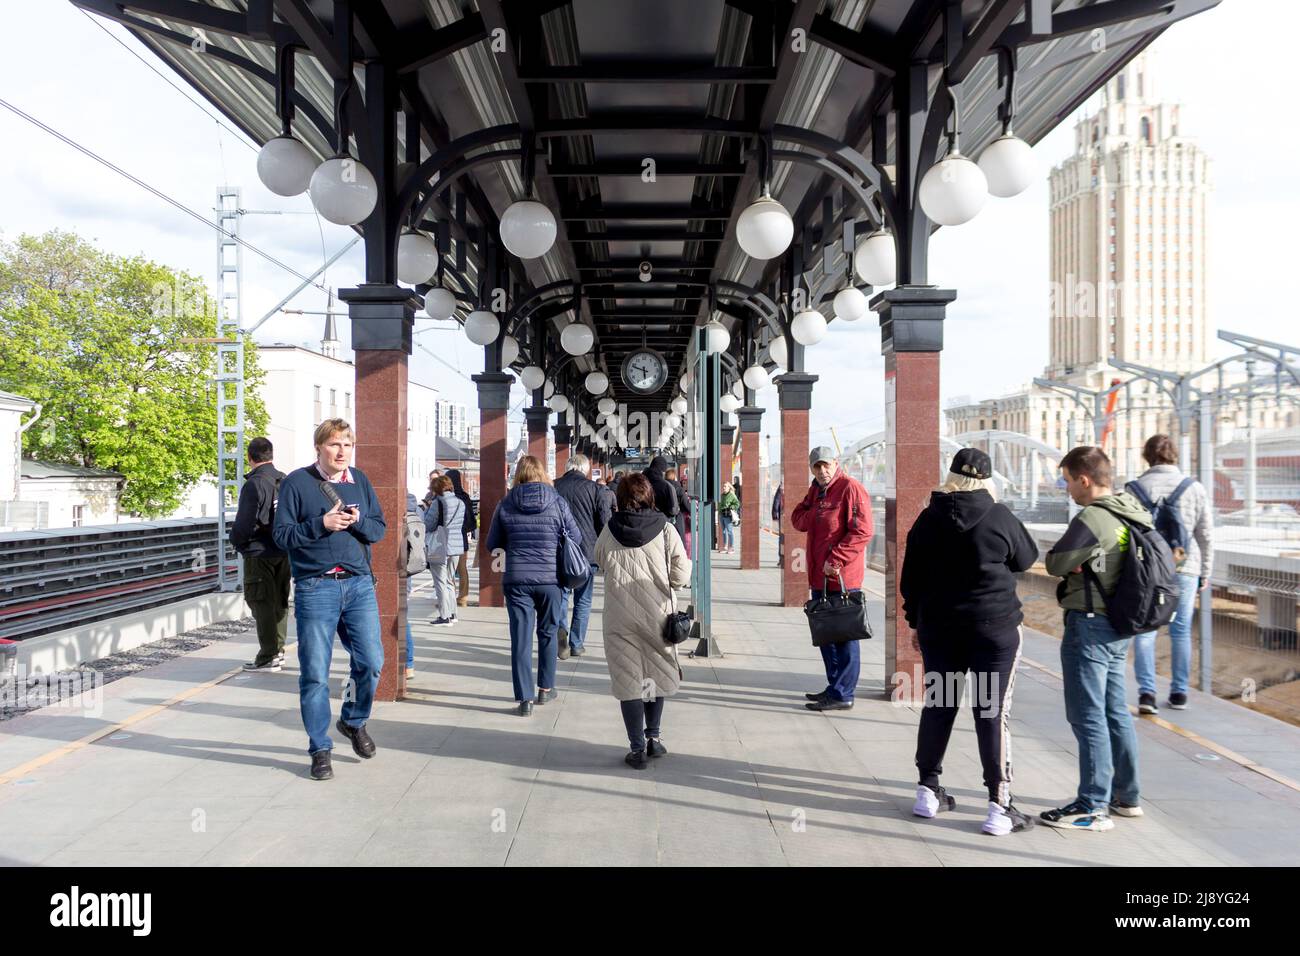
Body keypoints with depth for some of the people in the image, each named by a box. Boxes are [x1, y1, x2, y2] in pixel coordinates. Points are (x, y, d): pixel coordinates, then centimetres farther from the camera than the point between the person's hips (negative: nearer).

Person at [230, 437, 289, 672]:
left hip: (259, 553, -7)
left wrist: (236, 541, 1)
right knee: (279, 602, 14)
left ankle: (268, 657, 1)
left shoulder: (254, 484, -16)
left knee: (262, 603, -1)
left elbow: (245, 522, -17)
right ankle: (278, 651, 21)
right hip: (284, 552, 7)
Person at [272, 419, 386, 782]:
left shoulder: (360, 480, 11)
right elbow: (281, 535, -4)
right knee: (315, 674, 0)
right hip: (315, 588, -3)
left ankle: (354, 721, 29)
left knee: (371, 661, 2)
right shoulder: (297, 482, -1)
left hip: (359, 584, 4)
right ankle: (320, 749, 13)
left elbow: (379, 529, 11)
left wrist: (358, 521, -10)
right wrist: (321, 525, -17)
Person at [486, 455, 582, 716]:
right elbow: (575, 538, 5)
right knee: (548, 633, 18)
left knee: (521, 638, 3)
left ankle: (524, 699, 1)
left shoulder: (505, 505, -1)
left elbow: (492, 544, 8)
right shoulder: (558, 503, -4)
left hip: (516, 580, 0)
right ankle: (545, 688, 29)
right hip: (550, 578, 0)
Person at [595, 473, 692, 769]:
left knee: (628, 680, 6)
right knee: (657, 675, 19)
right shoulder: (666, 530, -8)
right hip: (657, 614, 0)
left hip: (620, 619, 0)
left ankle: (638, 748, 7)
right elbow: (681, 576, -7)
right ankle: (653, 736, 26)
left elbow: (599, 560, 12)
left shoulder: (609, 532, -5)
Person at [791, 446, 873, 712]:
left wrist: (835, 560, -20)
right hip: (819, 577, 9)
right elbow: (797, 519, 11)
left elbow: (862, 531, -18)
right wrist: (816, 514, -9)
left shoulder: (850, 489, -12)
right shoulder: (815, 490, 15)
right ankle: (835, 687, 27)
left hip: (842, 577, -9)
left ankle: (843, 695, 1)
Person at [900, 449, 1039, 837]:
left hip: (937, 627, 4)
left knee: (938, 706, 14)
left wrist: (915, 620, 18)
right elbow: (1026, 558, 6)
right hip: (994, 629, -3)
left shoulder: (928, 520, 2)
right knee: (993, 712, 0)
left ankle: (928, 790, 22)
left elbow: (910, 578, 7)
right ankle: (999, 806, 1)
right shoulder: (999, 517, -9)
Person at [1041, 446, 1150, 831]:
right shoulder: (1133, 513, 8)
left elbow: (1055, 563, -14)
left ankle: (1092, 807, 1)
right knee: (1114, 711, 18)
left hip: (1090, 624, -9)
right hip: (1119, 625, 9)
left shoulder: (1091, 519, -19)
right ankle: (1126, 796, 27)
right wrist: (1085, 563, 1)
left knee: (1087, 716, -3)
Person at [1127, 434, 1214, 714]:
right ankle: (1179, 693, 17)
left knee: (1144, 630, 4)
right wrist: (1205, 572, 13)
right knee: (1181, 631, 11)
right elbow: (1206, 536, 3)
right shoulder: (1194, 488, -1)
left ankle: (1146, 692, -3)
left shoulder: (1134, 489, -4)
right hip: (1184, 569, 1)